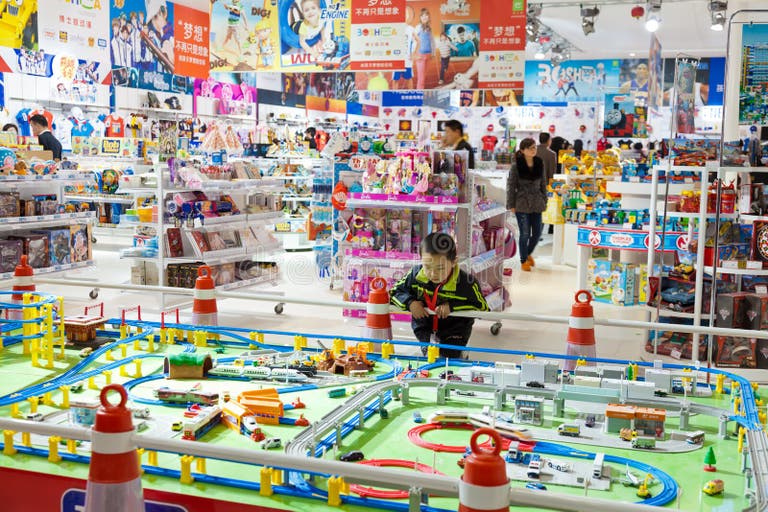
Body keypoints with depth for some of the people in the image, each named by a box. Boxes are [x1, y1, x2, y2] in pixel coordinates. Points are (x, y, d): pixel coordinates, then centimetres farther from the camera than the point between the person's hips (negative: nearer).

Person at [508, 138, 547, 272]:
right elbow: (512, 186, -5)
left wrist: (544, 201, 10)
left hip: (536, 204, 4)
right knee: (525, 234, 0)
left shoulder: (539, 164, 4)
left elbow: (543, 183, 12)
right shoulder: (516, 166, -8)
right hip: (522, 204, -4)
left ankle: (528, 253, 34)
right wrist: (511, 205, -6)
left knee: (537, 233, 8)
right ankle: (524, 260, 17)